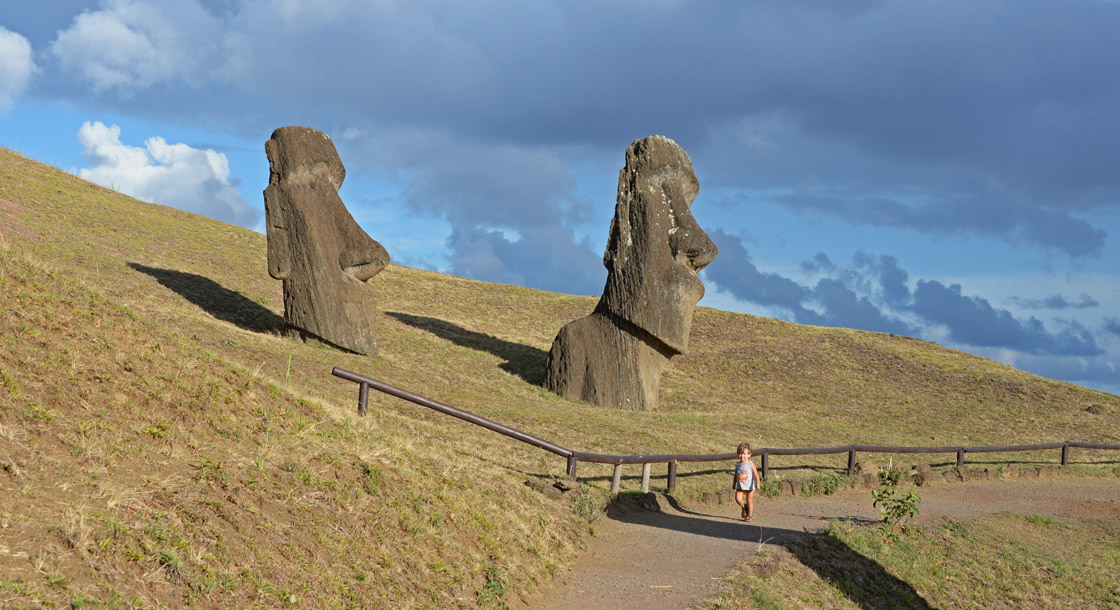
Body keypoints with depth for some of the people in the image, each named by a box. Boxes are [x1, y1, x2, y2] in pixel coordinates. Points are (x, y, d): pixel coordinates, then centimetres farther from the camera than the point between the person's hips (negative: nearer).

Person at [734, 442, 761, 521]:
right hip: (740, 486, 3)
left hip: (749, 486, -3)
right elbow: (736, 475, 17)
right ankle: (745, 507, 17)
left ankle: (750, 515, 19)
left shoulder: (751, 464, -7)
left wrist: (757, 483, -23)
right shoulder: (737, 465, 5)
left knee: (749, 501, 4)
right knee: (738, 499, -12)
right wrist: (734, 484, 22)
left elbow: (756, 474, -10)